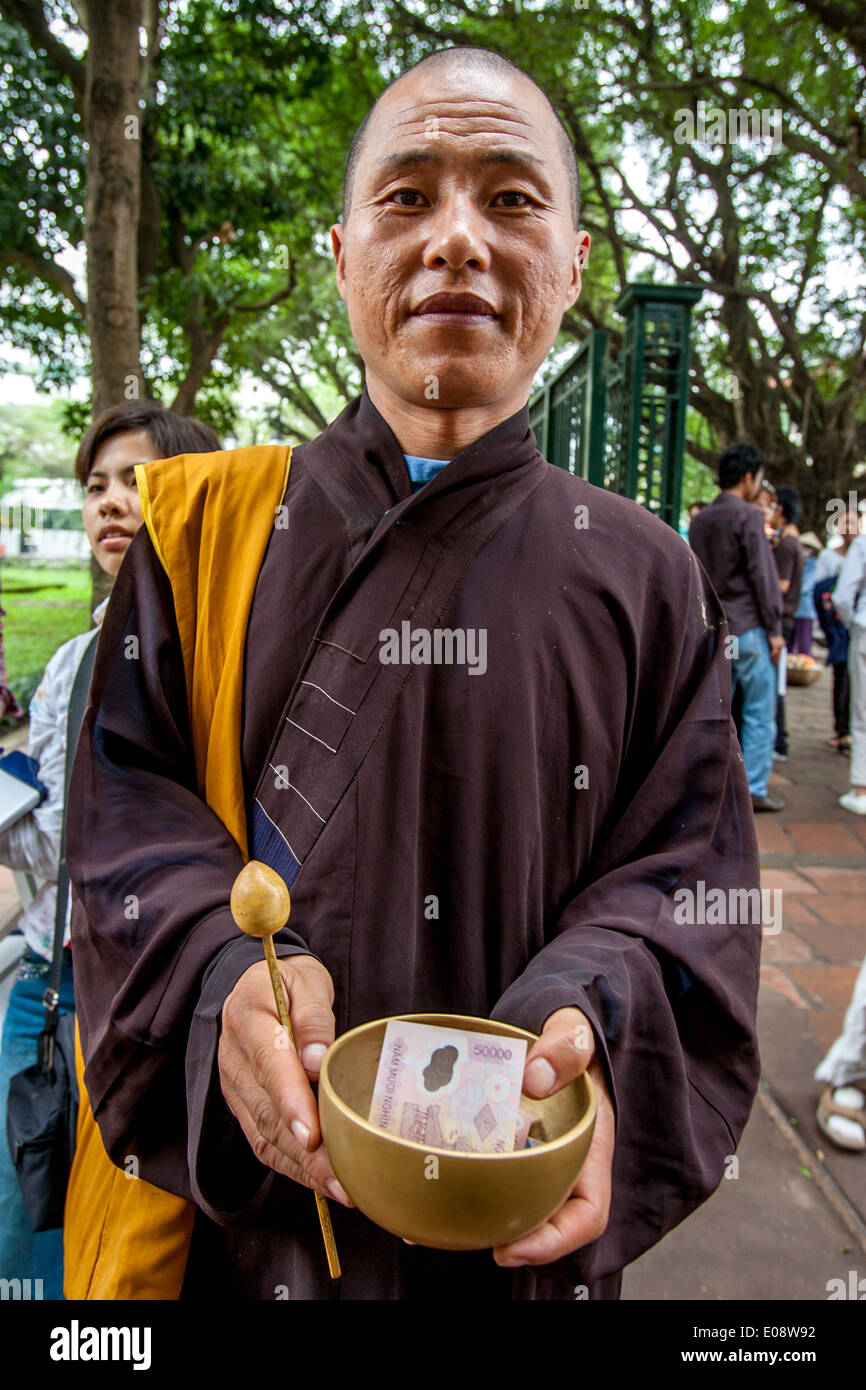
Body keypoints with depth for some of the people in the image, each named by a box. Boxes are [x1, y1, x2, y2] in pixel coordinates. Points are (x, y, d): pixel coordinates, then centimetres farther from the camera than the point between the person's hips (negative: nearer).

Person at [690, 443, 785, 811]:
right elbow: (762, 574, -12)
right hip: (747, 628, -7)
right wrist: (774, 628, -8)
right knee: (760, 712, 1)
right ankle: (754, 790, 2)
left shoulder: (699, 520, 12)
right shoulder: (747, 515, -9)